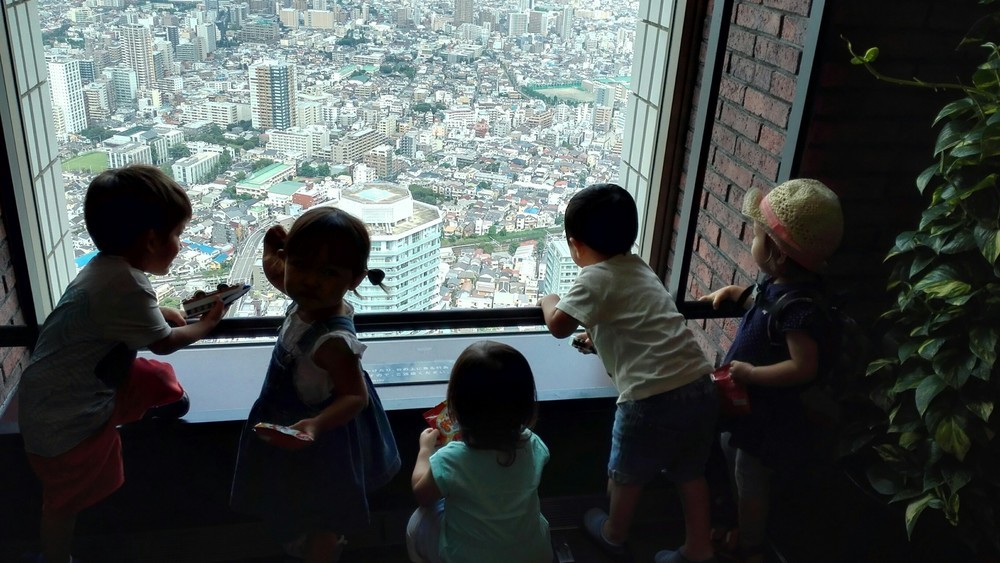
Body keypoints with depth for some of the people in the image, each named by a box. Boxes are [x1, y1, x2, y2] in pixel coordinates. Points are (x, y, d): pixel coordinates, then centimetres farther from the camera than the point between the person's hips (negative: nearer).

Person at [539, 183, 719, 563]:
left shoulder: (595, 279, -7)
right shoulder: (640, 268, 17)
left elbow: (559, 325, -12)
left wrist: (549, 301, 9)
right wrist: (598, 336, 40)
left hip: (652, 398, -7)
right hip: (700, 387, 7)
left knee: (626, 475, 20)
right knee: (690, 473, 26)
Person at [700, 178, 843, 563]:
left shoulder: (799, 307, -34)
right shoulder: (775, 285, -5)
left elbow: (804, 368, -36)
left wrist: (751, 373, -30)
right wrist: (730, 292, 7)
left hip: (767, 415, -10)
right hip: (745, 404, 10)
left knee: (751, 484, 11)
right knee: (732, 463, 28)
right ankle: (736, 531, 51)